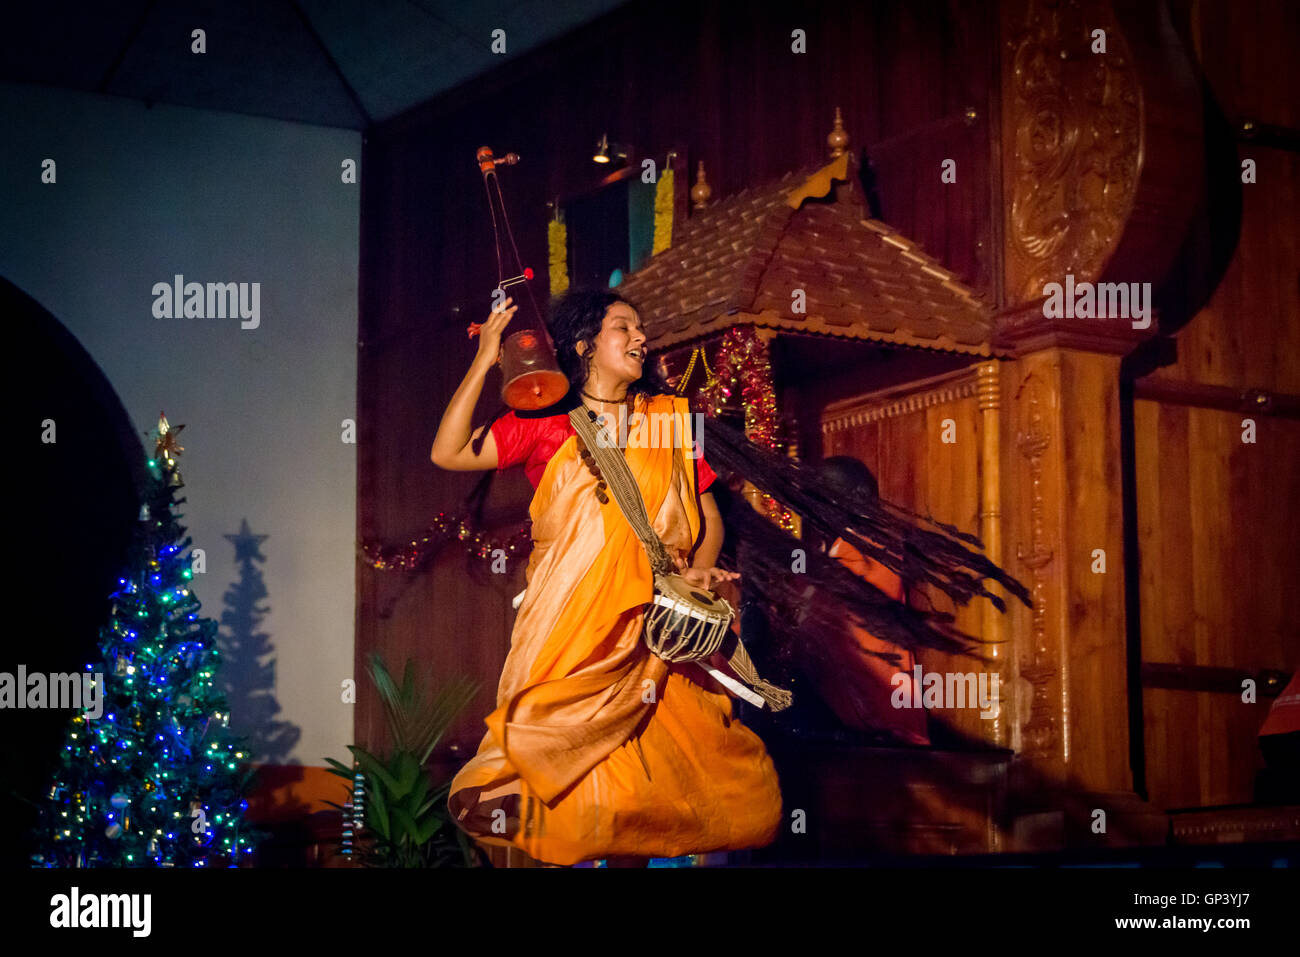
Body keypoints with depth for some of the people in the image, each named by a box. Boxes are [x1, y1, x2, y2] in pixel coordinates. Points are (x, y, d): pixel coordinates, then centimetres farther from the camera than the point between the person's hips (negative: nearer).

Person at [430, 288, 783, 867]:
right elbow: (448, 453, -7)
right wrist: (484, 362, -10)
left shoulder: (668, 418, 13)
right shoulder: (544, 424, 4)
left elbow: (708, 516, 15)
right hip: (569, 636, -2)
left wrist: (700, 566, -5)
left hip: (649, 634, 3)